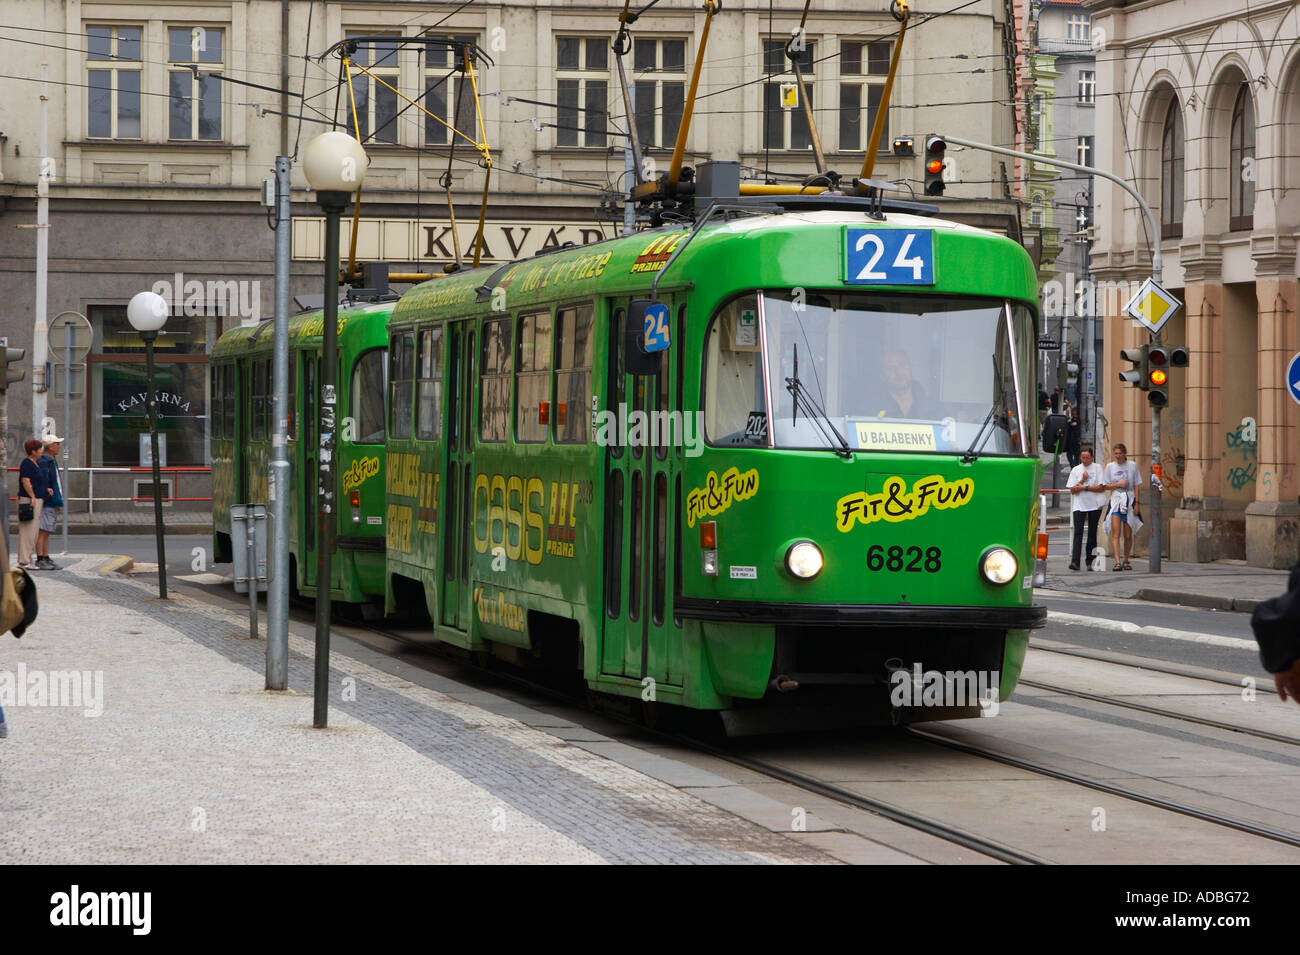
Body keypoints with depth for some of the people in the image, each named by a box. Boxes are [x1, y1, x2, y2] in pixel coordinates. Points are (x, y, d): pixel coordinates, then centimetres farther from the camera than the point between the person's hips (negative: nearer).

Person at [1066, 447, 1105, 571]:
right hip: (1079, 505, 1)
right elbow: (1072, 490, 4)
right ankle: (1075, 561, -19)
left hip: (1094, 505, -1)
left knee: (1092, 533, 3)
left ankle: (1090, 562, 11)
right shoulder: (1076, 470, 8)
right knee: (1078, 532, -11)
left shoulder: (1097, 468, 2)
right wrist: (1083, 480, -8)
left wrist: (1084, 487, -11)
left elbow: (1100, 487, -6)